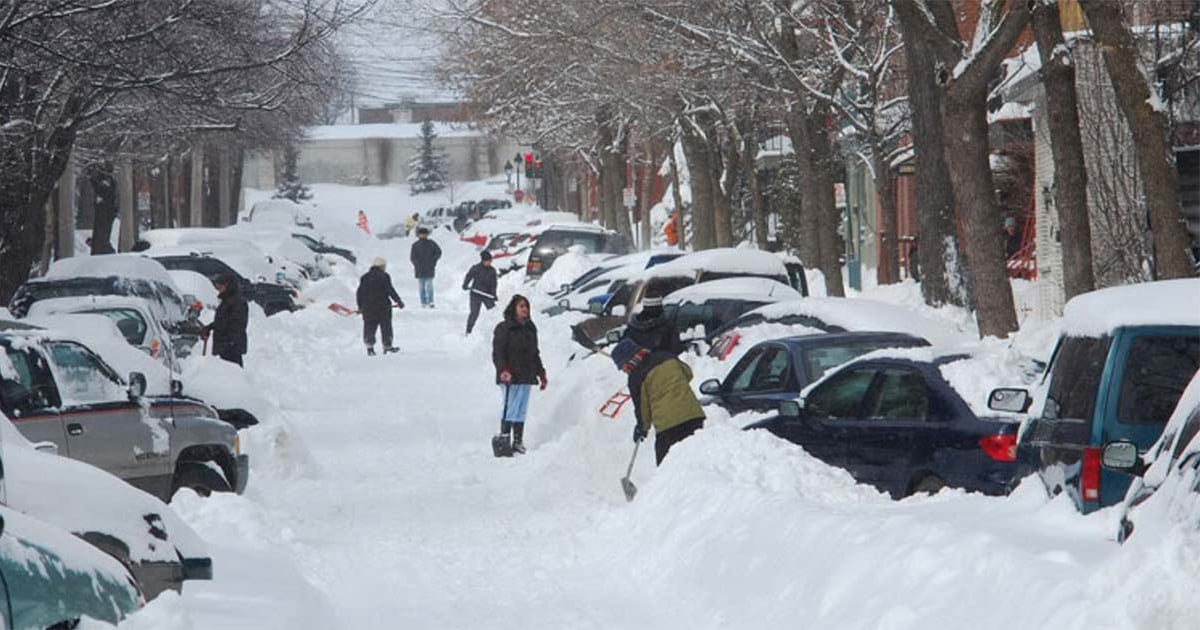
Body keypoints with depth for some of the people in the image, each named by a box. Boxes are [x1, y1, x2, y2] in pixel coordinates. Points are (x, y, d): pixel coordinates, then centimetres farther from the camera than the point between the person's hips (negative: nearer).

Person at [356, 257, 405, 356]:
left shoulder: (364, 277, 9)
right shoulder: (384, 276, -6)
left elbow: (359, 293, 9)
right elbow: (390, 290, -11)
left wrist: (360, 306, 18)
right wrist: (398, 301, -4)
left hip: (368, 308, 4)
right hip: (383, 307, -4)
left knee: (369, 327, 7)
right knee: (386, 326, 8)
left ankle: (369, 346, -5)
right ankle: (387, 346, 12)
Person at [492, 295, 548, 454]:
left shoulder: (530, 329, 17)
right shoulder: (504, 329, -4)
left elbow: (535, 354, 25)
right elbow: (497, 353, -10)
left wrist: (541, 373, 23)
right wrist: (503, 370, -23)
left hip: (527, 376, 7)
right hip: (511, 376, -7)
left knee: (521, 410, 6)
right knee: (511, 408, -10)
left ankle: (518, 441, 8)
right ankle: (504, 436, -6)